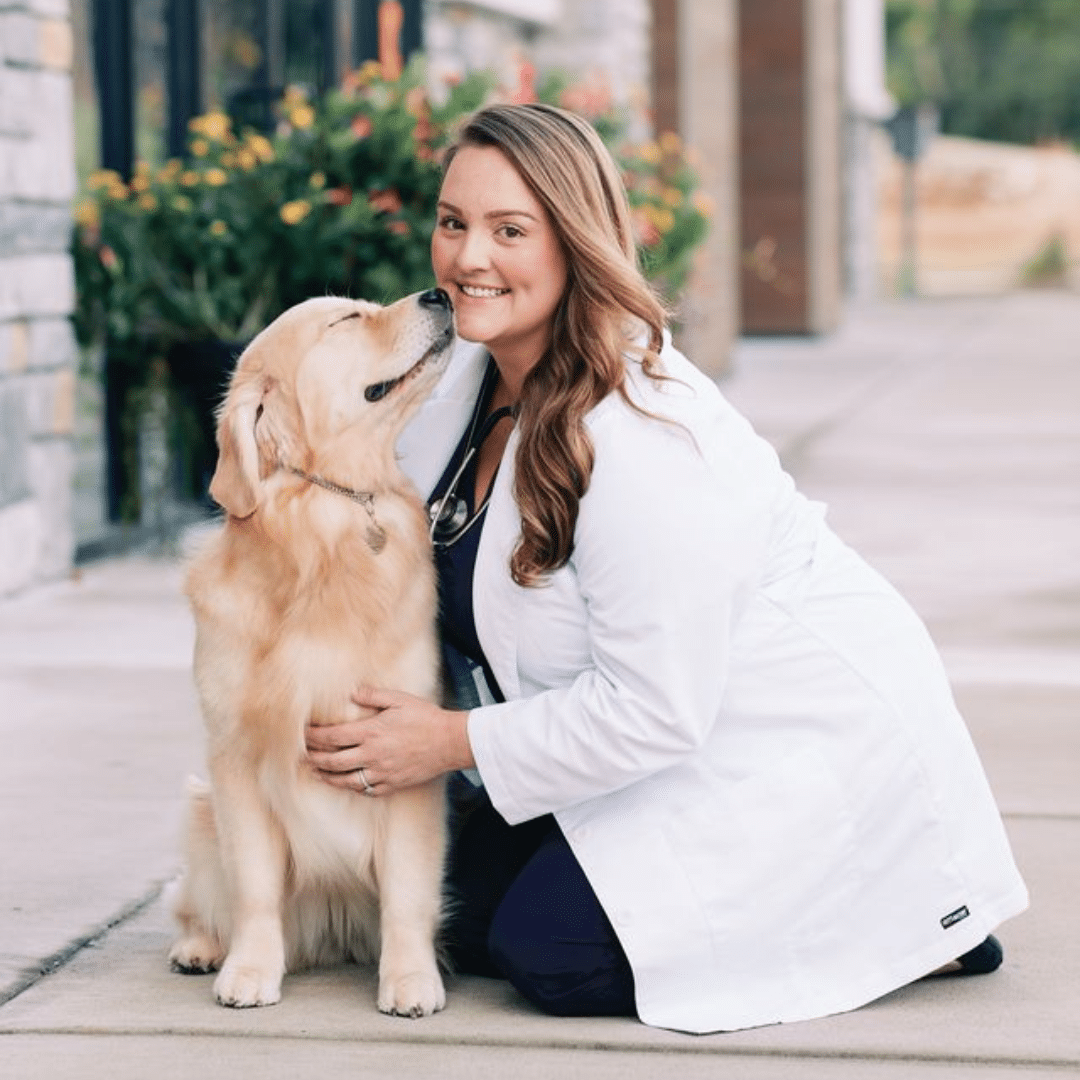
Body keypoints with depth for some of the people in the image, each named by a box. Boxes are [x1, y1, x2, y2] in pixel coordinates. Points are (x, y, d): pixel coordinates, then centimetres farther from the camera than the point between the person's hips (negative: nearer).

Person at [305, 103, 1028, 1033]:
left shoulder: (644, 440, -31)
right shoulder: (478, 381, -3)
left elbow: (655, 709, -29)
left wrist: (457, 742, -20)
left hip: (807, 737, -9)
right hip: (668, 729, 9)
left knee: (554, 952, -15)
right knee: (471, 916, 5)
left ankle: (896, 913, 0)